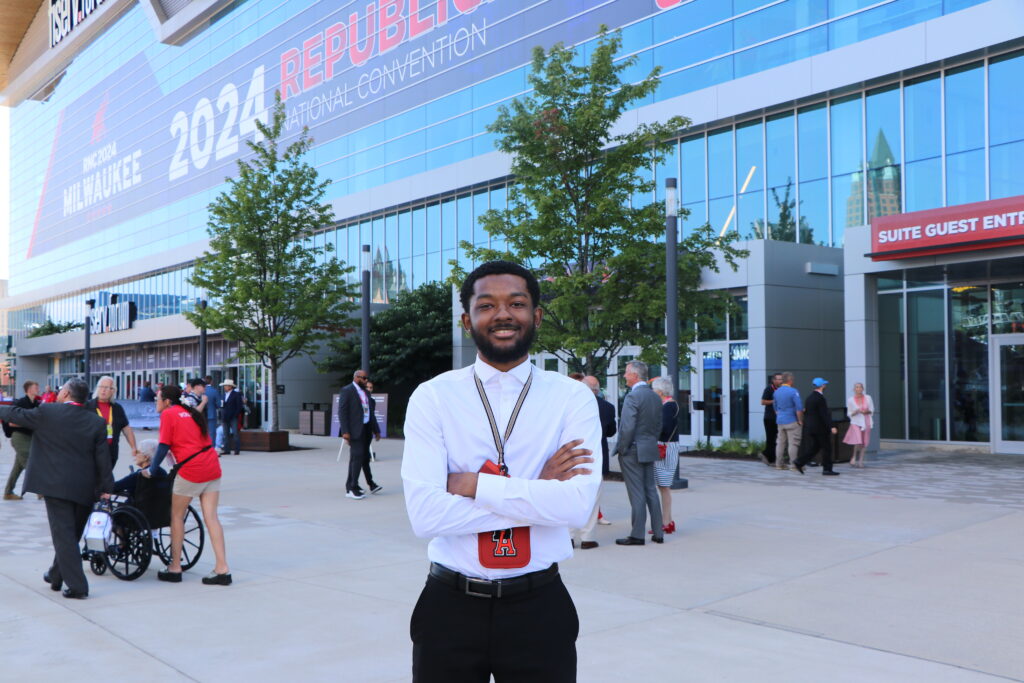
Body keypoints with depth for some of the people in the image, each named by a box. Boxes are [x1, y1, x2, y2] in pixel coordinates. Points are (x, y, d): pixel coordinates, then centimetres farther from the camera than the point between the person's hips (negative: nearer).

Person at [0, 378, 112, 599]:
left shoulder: (47, 412, -7)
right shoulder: (96, 422, 1)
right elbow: (102, 457, 0)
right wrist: (106, 487, 5)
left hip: (55, 485, -4)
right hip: (84, 488, 4)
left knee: (64, 534, -2)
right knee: (70, 534, 18)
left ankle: (77, 586, -6)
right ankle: (56, 576, 34)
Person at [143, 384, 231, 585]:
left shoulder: (168, 414, -1)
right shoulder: (191, 412, 20)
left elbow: (163, 446, -3)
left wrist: (151, 470, 9)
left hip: (191, 469, -6)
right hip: (212, 466, 7)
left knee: (177, 516, 9)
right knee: (211, 517, 3)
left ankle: (175, 568, 14)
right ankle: (222, 569, -2)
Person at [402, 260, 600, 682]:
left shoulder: (573, 399, -4)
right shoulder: (432, 398, -5)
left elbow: (577, 505, -18)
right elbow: (425, 513, -16)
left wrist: (473, 484, -18)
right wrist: (536, 491, -16)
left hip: (539, 606, 0)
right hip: (450, 608, 0)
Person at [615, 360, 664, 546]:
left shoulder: (632, 396, -17)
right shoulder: (655, 397, 9)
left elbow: (628, 427, -21)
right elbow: (658, 425, 14)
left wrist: (621, 449, -11)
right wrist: (652, 442, 18)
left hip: (633, 451, -8)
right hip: (650, 450, 8)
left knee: (637, 494, -3)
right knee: (651, 491, 13)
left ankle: (637, 535, 2)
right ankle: (658, 533, 17)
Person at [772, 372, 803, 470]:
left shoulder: (776, 392, 10)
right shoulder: (793, 392, -13)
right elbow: (799, 408, -16)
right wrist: (800, 420, -8)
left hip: (780, 421, 7)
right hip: (792, 421, -7)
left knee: (781, 442, 11)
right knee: (793, 443, -3)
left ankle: (779, 464, 13)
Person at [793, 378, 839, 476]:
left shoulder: (809, 397, 9)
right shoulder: (820, 398, -18)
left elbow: (806, 412, 14)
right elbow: (824, 414, -22)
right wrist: (831, 427, -20)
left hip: (810, 427, 9)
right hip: (821, 427, -9)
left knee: (814, 447, 13)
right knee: (827, 448, 2)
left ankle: (799, 463, 5)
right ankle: (827, 469, 6)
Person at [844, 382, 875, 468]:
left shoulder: (868, 398, 1)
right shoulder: (850, 400, -2)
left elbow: (872, 411, 9)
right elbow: (849, 413, 4)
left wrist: (866, 411, -12)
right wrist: (856, 412, -15)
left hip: (866, 422, 2)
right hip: (856, 422, -2)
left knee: (864, 443, 3)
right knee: (858, 442, -15)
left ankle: (860, 461, 13)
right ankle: (854, 457, 9)